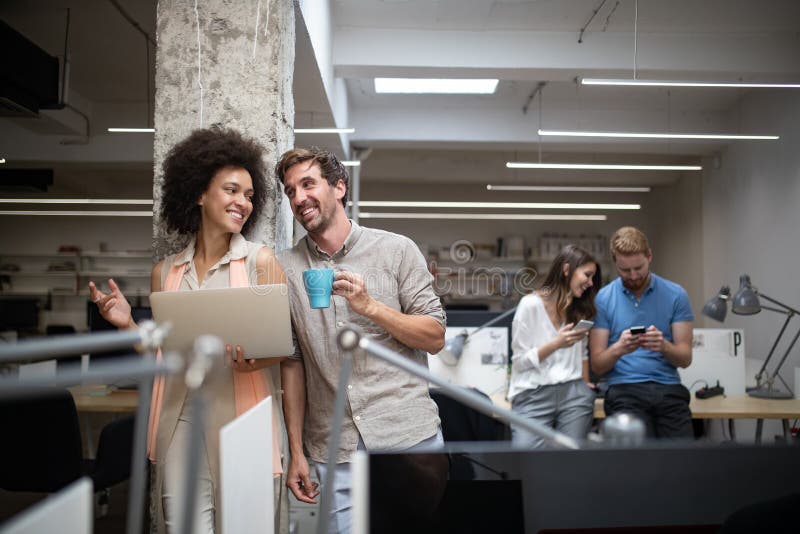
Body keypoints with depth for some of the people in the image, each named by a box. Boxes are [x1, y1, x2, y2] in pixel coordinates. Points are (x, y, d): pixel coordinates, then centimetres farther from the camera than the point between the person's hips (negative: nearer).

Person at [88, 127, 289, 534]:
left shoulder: (261, 261, -1)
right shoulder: (165, 271, 9)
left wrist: (258, 358, -21)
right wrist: (128, 325, -2)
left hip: (243, 420, -2)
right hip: (180, 422, 3)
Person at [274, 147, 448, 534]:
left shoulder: (396, 249, 0)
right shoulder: (286, 267, 5)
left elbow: (435, 338, -1)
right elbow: (291, 362, 5)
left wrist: (370, 305, -14)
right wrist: (296, 450, 3)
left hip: (409, 434, -1)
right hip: (334, 450, 1)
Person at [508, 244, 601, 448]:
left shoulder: (580, 309, 16)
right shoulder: (531, 304, -4)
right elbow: (520, 361, -5)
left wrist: (586, 388, 14)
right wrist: (556, 344, -16)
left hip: (574, 394, 5)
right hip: (533, 396, -4)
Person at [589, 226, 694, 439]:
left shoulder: (676, 295, 7)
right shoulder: (603, 299, 4)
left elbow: (685, 358, 5)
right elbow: (597, 365, 2)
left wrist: (664, 346, -17)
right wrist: (618, 349, -19)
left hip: (669, 389, 2)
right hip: (624, 390, -2)